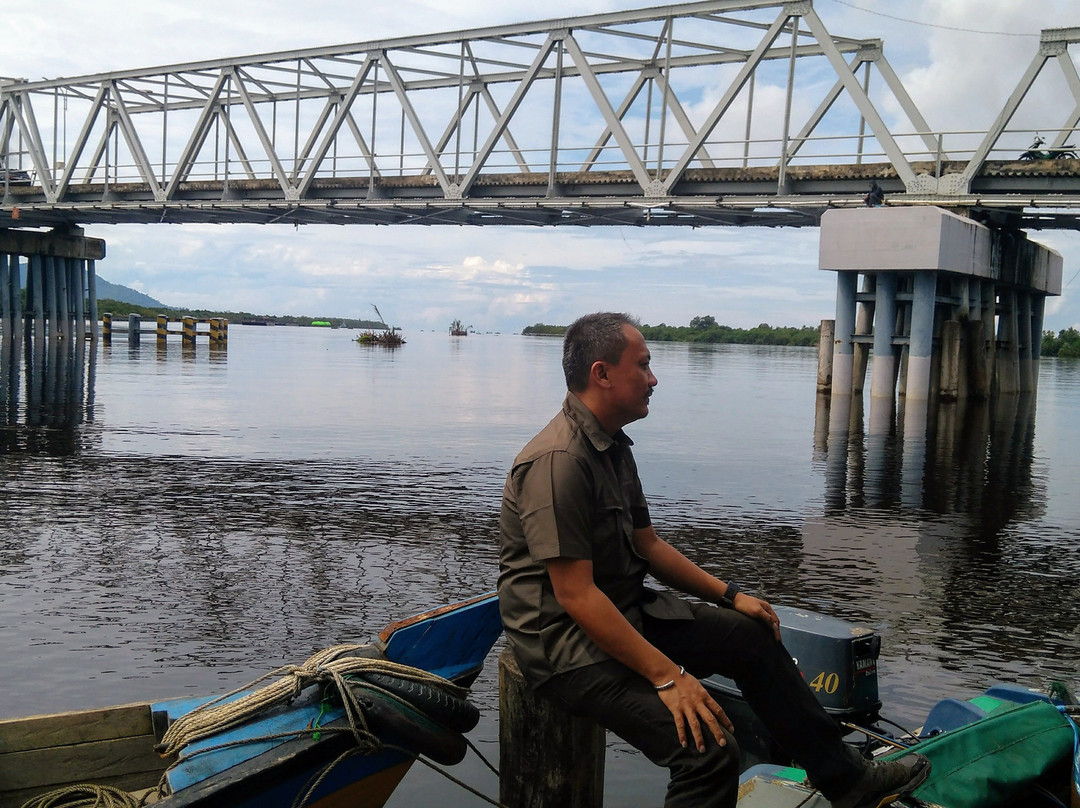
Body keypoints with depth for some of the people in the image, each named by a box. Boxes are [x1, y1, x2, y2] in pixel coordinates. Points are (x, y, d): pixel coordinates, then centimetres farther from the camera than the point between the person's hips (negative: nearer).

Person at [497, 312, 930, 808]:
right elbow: (576, 594, -27)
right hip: (566, 640, -10)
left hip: (626, 612, 10)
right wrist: (667, 676, -26)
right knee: (709, 750, -24)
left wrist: (729, 594, 11)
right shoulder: (557, 461, -25)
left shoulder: (613, 446, 8)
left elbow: (646, 544, 17)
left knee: (751, 634, 14)